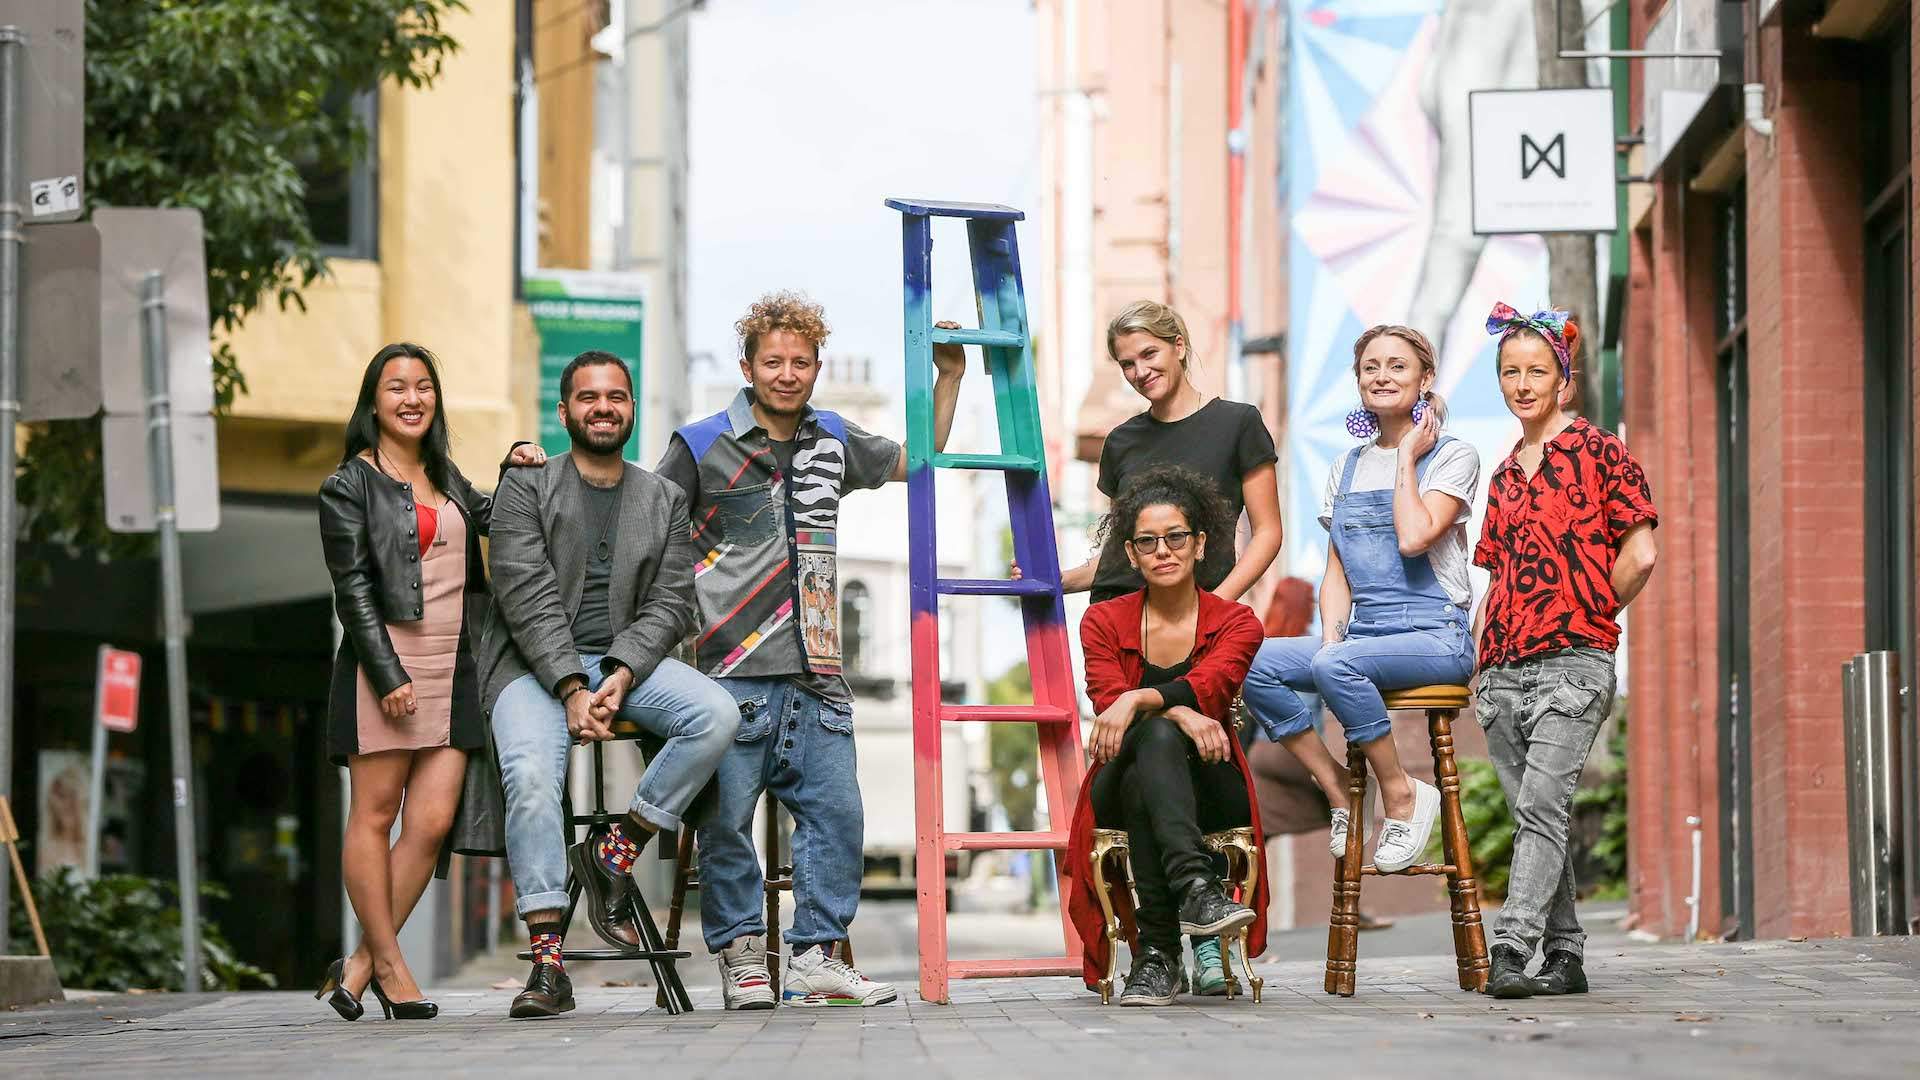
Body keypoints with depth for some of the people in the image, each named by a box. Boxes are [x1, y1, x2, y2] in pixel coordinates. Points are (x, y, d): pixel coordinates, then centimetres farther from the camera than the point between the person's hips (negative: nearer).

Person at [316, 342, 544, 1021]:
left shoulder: (446, 478, 19)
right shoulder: (350, 485, 1)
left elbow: (490, 517, 39)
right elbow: (353, 588, -6)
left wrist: (516, 470, 19)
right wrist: (388, 675, -15)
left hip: (452, 668, 6)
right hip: (384, 665, -6)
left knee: (432, 822, -3)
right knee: (375, 814, -3)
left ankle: (358, 967, 3)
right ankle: (389, 966, 3)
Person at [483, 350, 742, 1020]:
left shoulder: (664, 502, 14)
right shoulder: (526, 488, 4)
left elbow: (670, 605, 5)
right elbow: (528, 598, -7)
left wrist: (619, 679, -14)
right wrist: (573, 690, -19)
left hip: (626, 661, 3)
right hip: (536, 666, -3)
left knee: (718, 715, -26)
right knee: (531, 777, -31)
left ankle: (615, 851, -12)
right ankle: (547, 966, -31)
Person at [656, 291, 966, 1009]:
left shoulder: (834, 444, 17)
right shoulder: (702, 447, 3)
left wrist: (949, 377, 23)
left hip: (816, 679, 4)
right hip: (733, 674, -4)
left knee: (836, 814, -2)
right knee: (728, 821, -5)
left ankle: (817, 956, 3)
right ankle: (740, 956, 4)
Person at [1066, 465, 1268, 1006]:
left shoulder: (1235, 623, 3)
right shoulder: (1104, 622, 7)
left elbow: (1208, 685, -18)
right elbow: (1109, 702, -11)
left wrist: (1137, 700, -38)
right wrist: (1181, 715, -31)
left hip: (1207, 792, 0)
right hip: (1122, 792, 0)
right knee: (1156, 733, -34)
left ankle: (1156, 953, -45)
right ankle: (1195, 886, -56)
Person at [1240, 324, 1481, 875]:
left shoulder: (1451, 456, 0)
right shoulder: (1346, 468, 18)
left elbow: (1414, 537, -17)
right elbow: (1337, 573, 15)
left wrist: (1408, 458, -6)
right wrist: (1331, 636, -2)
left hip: (1435, 636, -6)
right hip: (1363, 634, 6)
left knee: (1336, 666, -35)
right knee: (1256, 663, -20)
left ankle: (1402, 794, -17)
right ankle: (1338, 788, -10)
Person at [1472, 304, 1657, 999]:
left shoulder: (1597, 451, 0)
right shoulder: (1506, 475, 19)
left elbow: (1639, 555, -5)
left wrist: (1586, 618, 2)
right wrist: (1479, 661, 11)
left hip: (1572, 662, -7)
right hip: (1503, 672, 7)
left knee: (1540, 806, -17)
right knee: (1533, 816, 6)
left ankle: (1510, 951, -25)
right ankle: (1565, 958, 11)